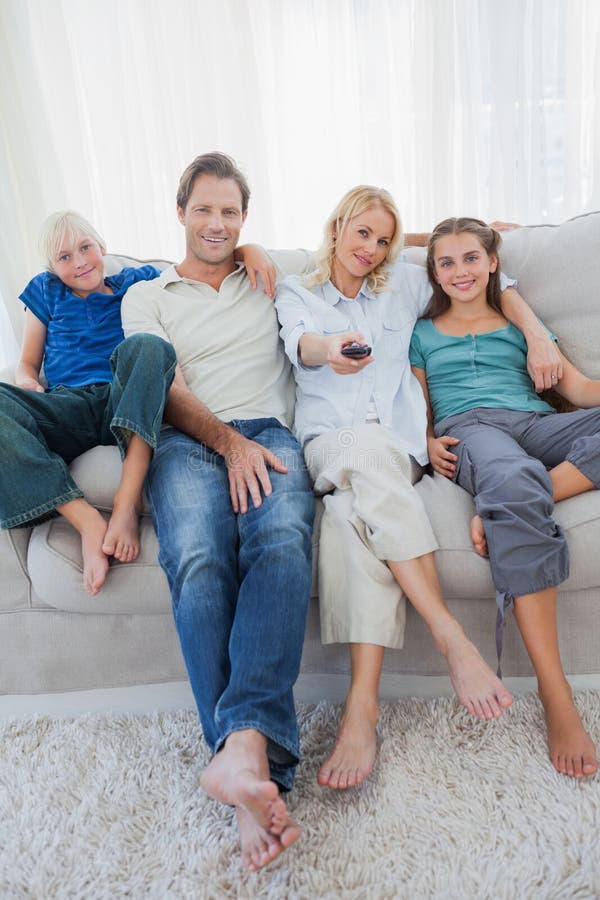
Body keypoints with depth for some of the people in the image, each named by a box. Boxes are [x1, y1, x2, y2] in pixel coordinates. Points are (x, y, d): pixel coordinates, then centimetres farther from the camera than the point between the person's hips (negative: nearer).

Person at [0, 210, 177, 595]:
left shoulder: (137, 283, 21)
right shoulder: (46, 291, 24)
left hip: (126, 407, -1)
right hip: (69, 410, 1)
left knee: (147, 346, -32)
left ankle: (127, 503, -43)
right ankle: (86, 520, -43)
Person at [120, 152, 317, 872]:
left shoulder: (277, 271, 26)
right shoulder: (147, 296, 21)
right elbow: (164, 390, 7)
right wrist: (229, 443, -8)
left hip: (269, 435, 1)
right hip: (187, 441, -1)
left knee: (283, 542, -34)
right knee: (198, 562, -33)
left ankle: (242, 744, -44)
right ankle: (260, 781, -37)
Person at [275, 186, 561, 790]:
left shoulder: (404, 286, 27)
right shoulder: (296, 293, 22)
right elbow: (299, 342, -2)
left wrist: (538, 337, 16)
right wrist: (329, 349, -27)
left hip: (397, 439, 1)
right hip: (327, 438, -1)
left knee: (354, 507, -36)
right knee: (365, 451, -40)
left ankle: (363, 701, -46)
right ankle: (451, 638, -43)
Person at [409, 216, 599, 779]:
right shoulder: (423, 333, 27)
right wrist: (428, 441, -3)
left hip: (536, 423, 3)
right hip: (466, 428, -2)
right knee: (515, 479, -40)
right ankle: (555, 697, -39)